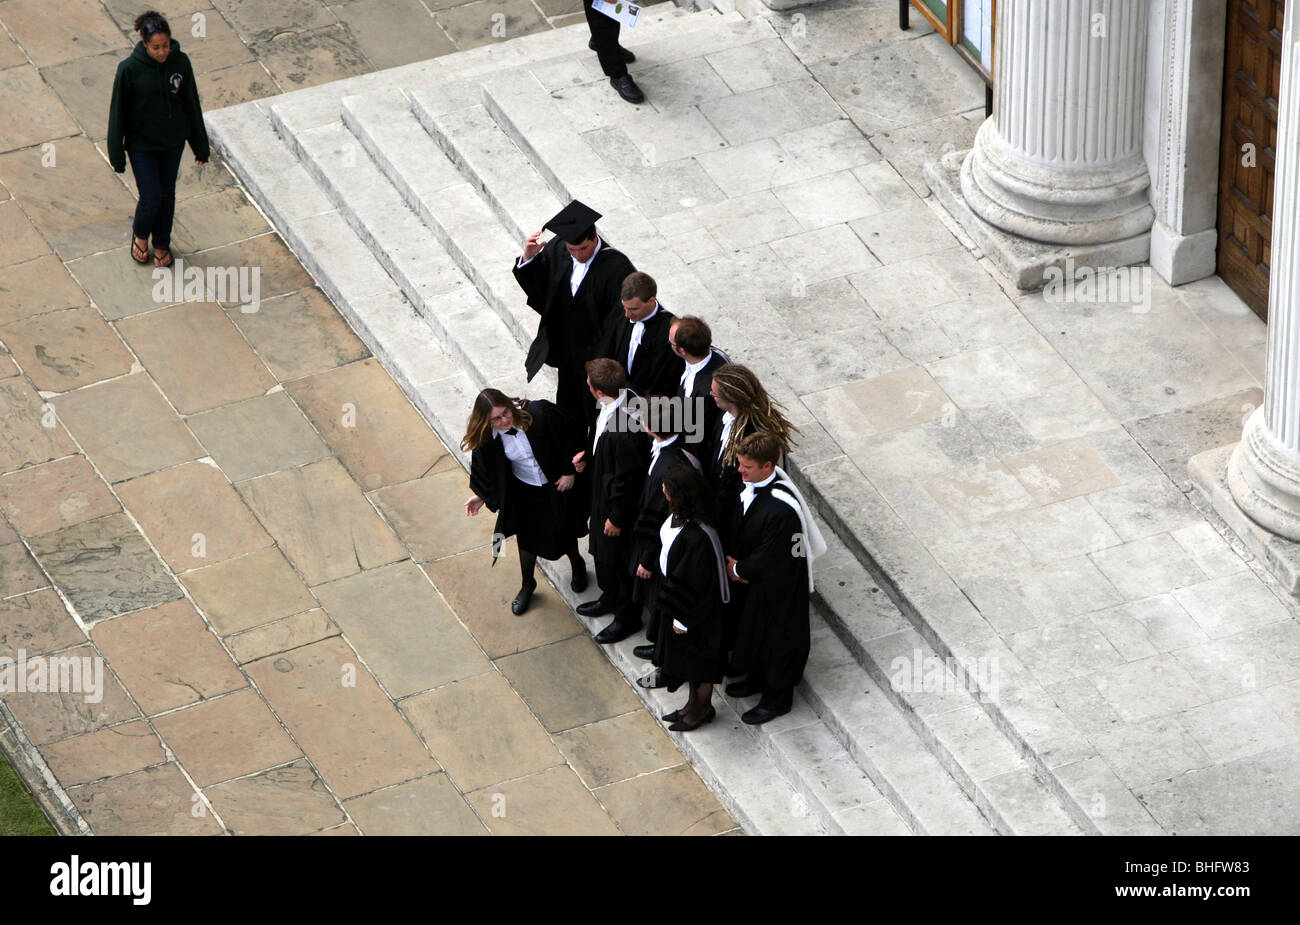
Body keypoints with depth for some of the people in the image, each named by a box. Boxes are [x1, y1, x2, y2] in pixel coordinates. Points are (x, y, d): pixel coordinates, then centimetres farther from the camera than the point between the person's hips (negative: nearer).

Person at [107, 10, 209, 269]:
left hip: (173, 142, 3)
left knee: (167, 195, 17)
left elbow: (192, 105, -1)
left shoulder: (180, 63, -13)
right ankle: (140, 234, 33)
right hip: (141, 145, -3)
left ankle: (162, 244, 40)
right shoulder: (130, 69, -22)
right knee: (151, 199, 0)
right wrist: (117, 155, -8)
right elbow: (118, 112, -12)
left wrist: (200, 146, 6)